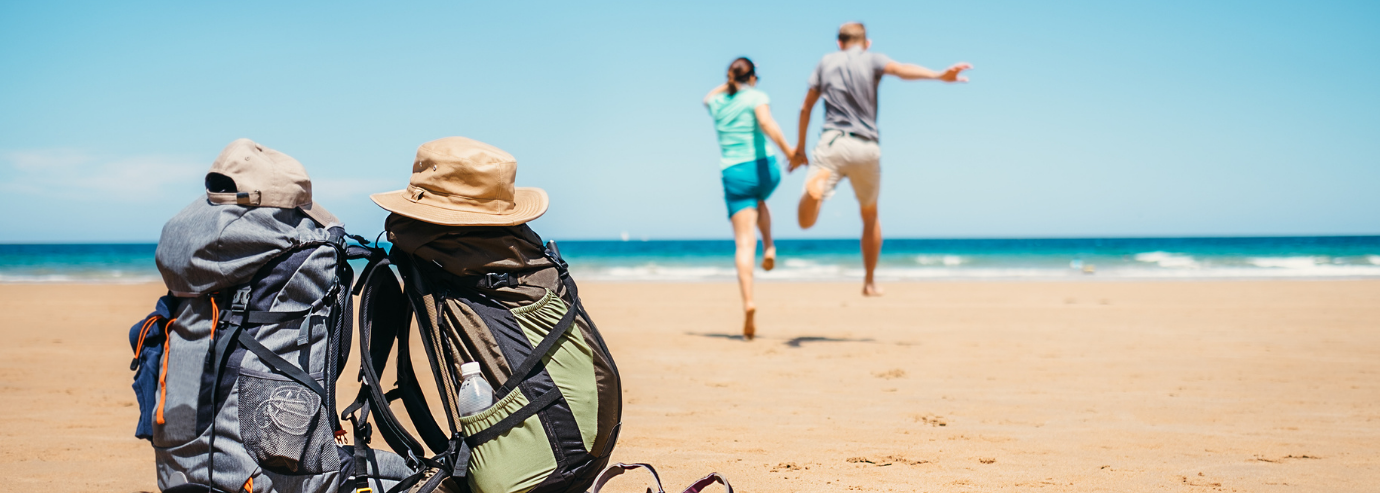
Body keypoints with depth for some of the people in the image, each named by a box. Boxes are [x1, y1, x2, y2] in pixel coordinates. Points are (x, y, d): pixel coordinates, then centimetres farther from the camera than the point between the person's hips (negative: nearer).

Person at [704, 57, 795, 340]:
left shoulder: (717, 103, 13)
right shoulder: (756, 97, 0)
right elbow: (766, 123, -20)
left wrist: (731, 82, 31)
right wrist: (788, 151, -25)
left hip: (734, 175, 1)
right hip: (765, 169, -1)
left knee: (745, 242, -5)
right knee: (758, 202, 38)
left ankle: (748, 301, -21)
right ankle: (769, 247, 16)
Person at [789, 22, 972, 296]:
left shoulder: (826, 62, 15)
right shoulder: (872, 60, 6)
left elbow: (806, 108, 15)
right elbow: (901, 70, -17)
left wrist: (800, 148, 24)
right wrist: (939, 76, -32)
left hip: (832, 144, 0)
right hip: (866, 149, 0)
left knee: (805, 221, -7)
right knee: (870, 216, 22)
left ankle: (819, 179, -36)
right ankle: (870, 282, 23)